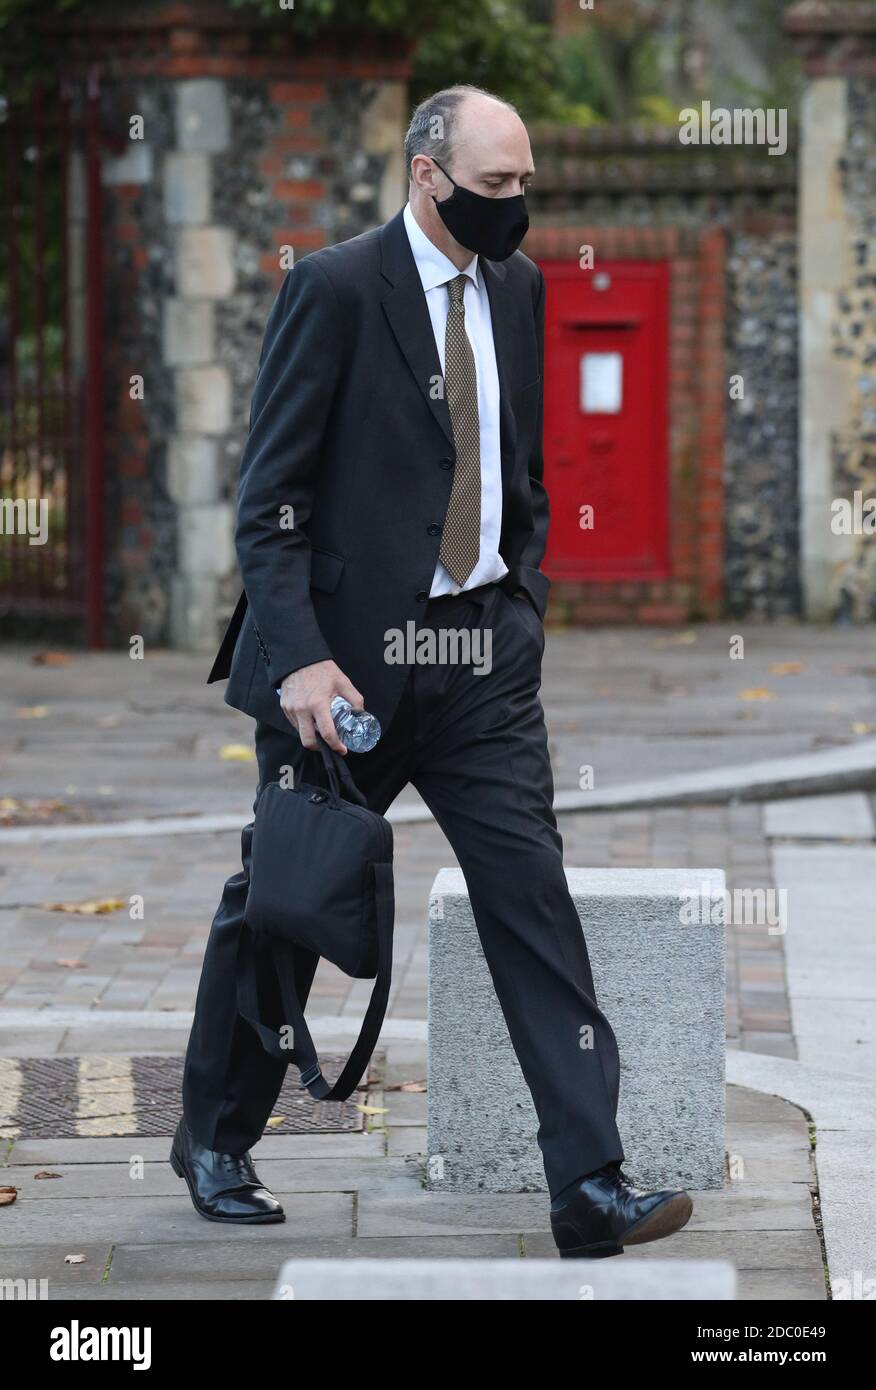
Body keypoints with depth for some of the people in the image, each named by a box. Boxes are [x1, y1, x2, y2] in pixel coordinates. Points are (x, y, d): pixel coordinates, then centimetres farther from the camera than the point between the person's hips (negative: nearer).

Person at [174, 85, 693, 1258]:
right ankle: (216, 1142, 30)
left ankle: (592, 1186, -7)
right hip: (349, 650, -4)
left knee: (534, 897, -5)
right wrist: (297, 657, -20)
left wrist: (524, 603, 9)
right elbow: (269, 492, -12)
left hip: (483, 654, 5)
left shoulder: (519, 290, 8)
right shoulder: (334, 288, -10)